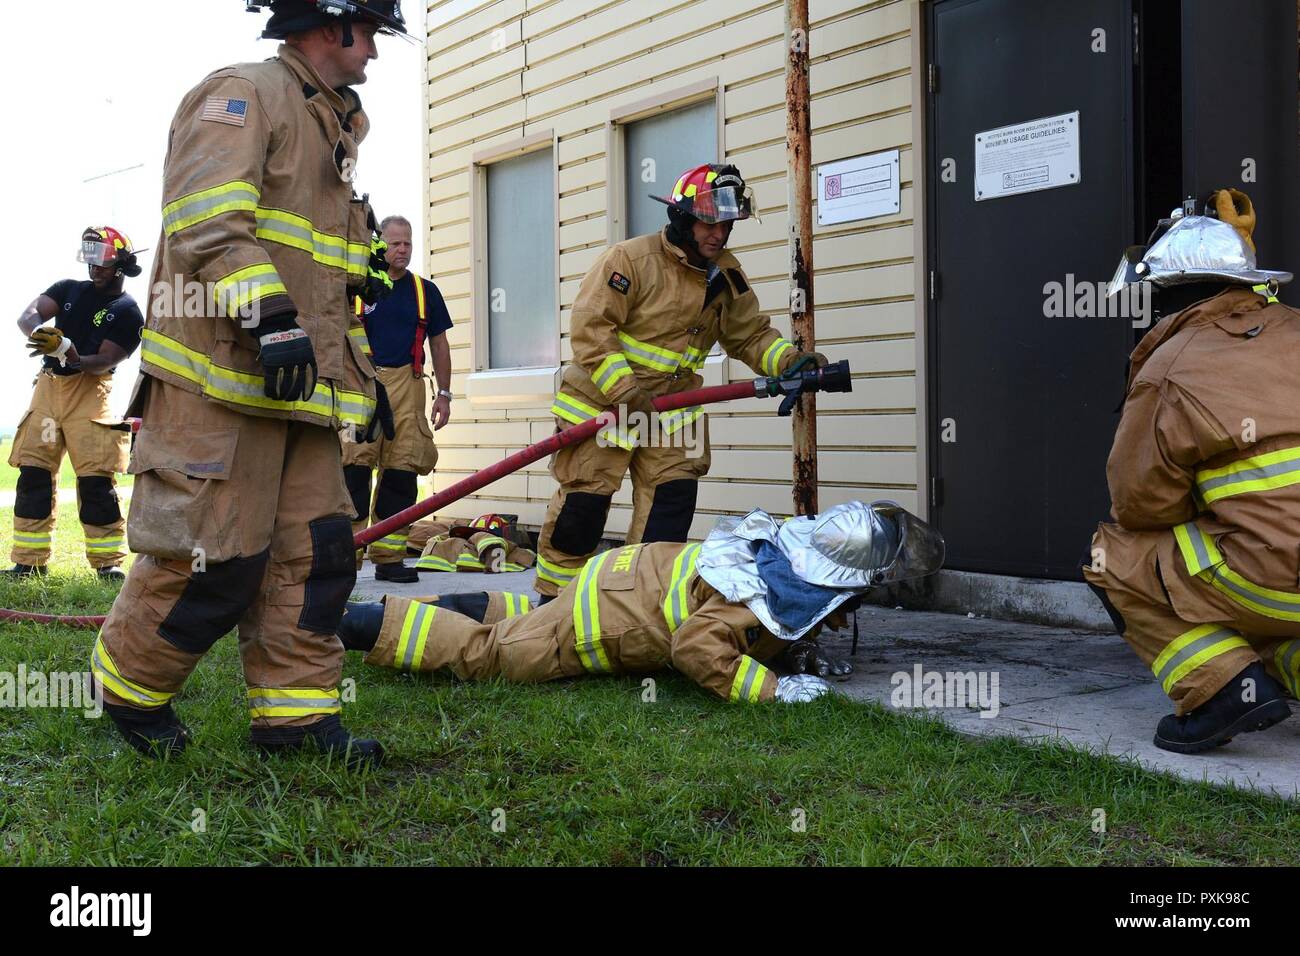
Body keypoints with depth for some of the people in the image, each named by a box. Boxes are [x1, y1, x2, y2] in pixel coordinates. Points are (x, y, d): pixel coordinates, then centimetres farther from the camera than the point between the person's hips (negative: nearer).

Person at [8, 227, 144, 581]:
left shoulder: (128, 313, -2)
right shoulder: (69, 289, 12)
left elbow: (103, 362, -12)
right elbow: (27, 316, -3)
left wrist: (68, 353, -31)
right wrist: (39, 332, -27)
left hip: (89, 392, -4)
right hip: (47, 387, 5)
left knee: (95, 479, -12)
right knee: (33, 474, 1)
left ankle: (108, 561, -6)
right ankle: (29, 561, 6)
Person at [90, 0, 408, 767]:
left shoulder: (332, 131, 27)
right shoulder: (244, 94, -3)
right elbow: (208, 219, -19)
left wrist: (364, 372, 26)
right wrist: (270, 317, -29)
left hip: (302, 387, 9)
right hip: (223, 377, -9)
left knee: (316, 550, 4)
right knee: (215, 556, -7)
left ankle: (296, 711, 12)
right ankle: (130, 688, 15)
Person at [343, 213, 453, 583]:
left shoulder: (425, 291, 15)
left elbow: (439, 345, 17)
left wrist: (444, 394, 11)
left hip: (407, 386, 3)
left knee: (401, 473, 1)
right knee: (352, 468, -11)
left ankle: (389, 557, 6)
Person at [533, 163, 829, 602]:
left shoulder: (726, 276, 4)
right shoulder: (630, 259, -17)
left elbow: (751, 335, 7)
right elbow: (590, 327, -21)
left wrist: (790, 360, -13)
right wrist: (626, 392, -27)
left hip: (670, 406, 6)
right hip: (600, 401, -6)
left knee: (673, 498, -1)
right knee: (582, 503, -1)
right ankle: (552, 598, 14)